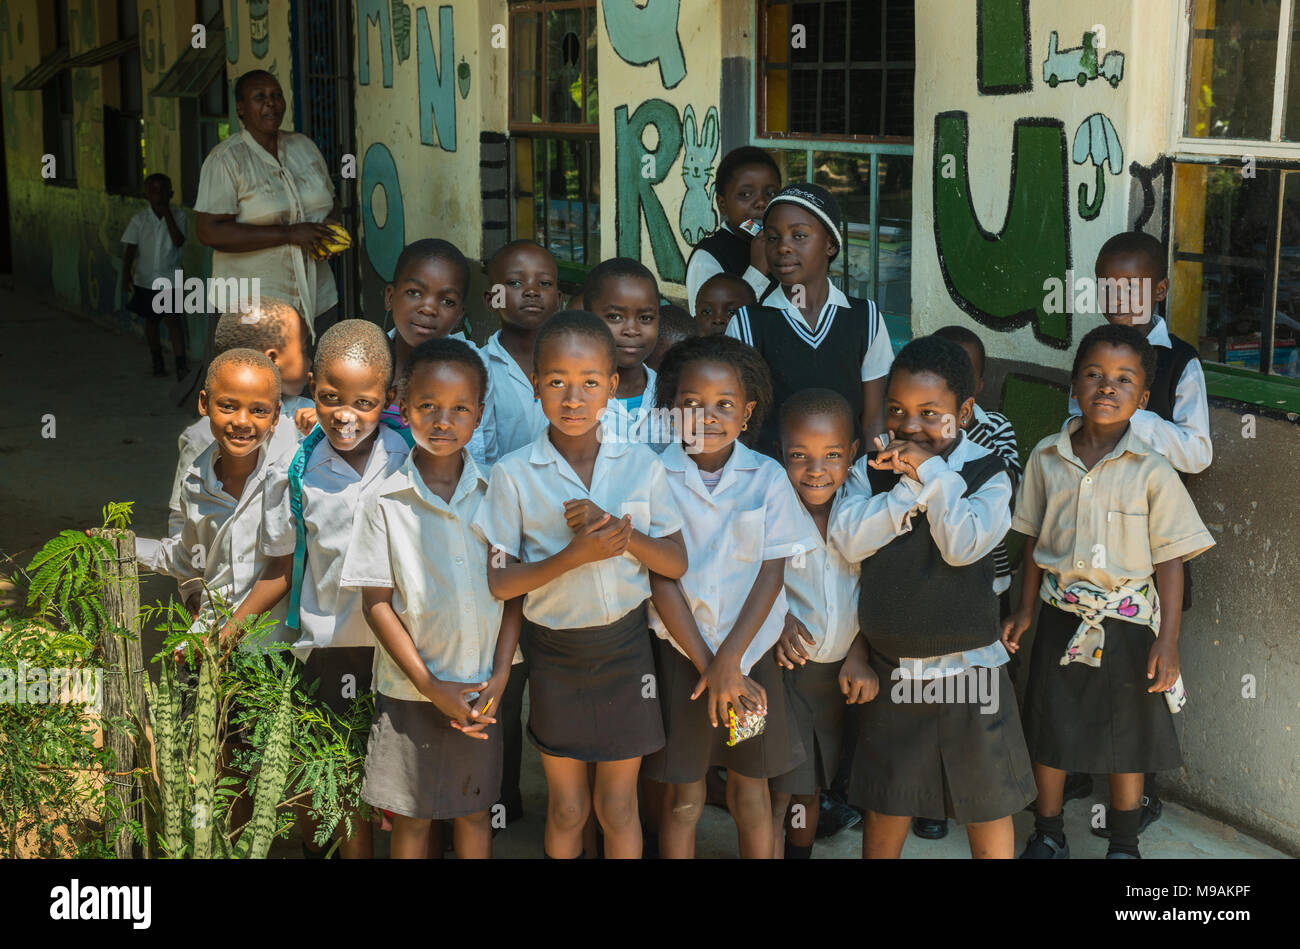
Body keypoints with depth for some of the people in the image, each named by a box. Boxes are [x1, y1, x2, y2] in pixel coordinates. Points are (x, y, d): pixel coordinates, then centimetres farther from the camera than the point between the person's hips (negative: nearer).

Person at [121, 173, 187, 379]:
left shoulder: (177, 215, -6)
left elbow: (179, 242, -19)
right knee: (151, 321, 14)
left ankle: (181, 365, -15)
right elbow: (130, 249, 0)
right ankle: (157, 362, 29)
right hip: (145, 279, 3)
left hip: (170, 278, -3)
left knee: (173, 319, -12)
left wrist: (167, 214, -20)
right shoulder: (139, 219, -3)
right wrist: (126, 277, -6)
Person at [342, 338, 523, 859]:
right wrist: (430, 685, -11)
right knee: (412, 817, 11)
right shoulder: (384, 501, -8)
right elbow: (376, 602, -7)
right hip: (412, 689, -1)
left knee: (474, 812, 15)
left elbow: (513, 590, 2)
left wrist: (499, 676, -6)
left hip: (482, 690, 2)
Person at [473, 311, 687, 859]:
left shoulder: (640, 465, -4)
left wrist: (618, 529, -19)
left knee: (618, 807, 11)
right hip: (555, 649, -1)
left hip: (624, 645, 1)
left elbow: (676, 563, -2)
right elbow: (499, 583, -10)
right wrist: (575, 553, -24)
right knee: (567, 807, 14)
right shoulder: (514, 474, -9)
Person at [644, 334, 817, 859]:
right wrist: (707, 663, -11)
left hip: (750, 649, 1)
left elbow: (772, 576, -5)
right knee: (682, 797, 7)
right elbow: (662, 580, -8)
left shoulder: (768, 478, -3)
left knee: (751, 786, 14)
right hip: (679, 651, -1)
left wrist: (729, 660, -13)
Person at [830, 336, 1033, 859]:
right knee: (885, 800, 16)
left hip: (967, 667, -2)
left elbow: (964, 545, -24)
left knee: (987, 799, 12)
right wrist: (914, 487, -20)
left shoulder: (986, 472, -7)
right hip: (890, 669, 2)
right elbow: (848, 538, -15)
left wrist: (930, 470, -19)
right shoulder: (873, 467, 0)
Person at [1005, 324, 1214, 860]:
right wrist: (1025, 612, 9)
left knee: (1126, 736, 11)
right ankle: (1048, 836, 32)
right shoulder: (1047, 458, -2)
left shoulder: (1152, 472, -10)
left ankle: (1124, 844, 32)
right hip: (1061, 616, 2)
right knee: (1049, 730, 12)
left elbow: (1170, 560, -7)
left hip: (1126, 620, -2)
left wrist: (1168, 641, -11)